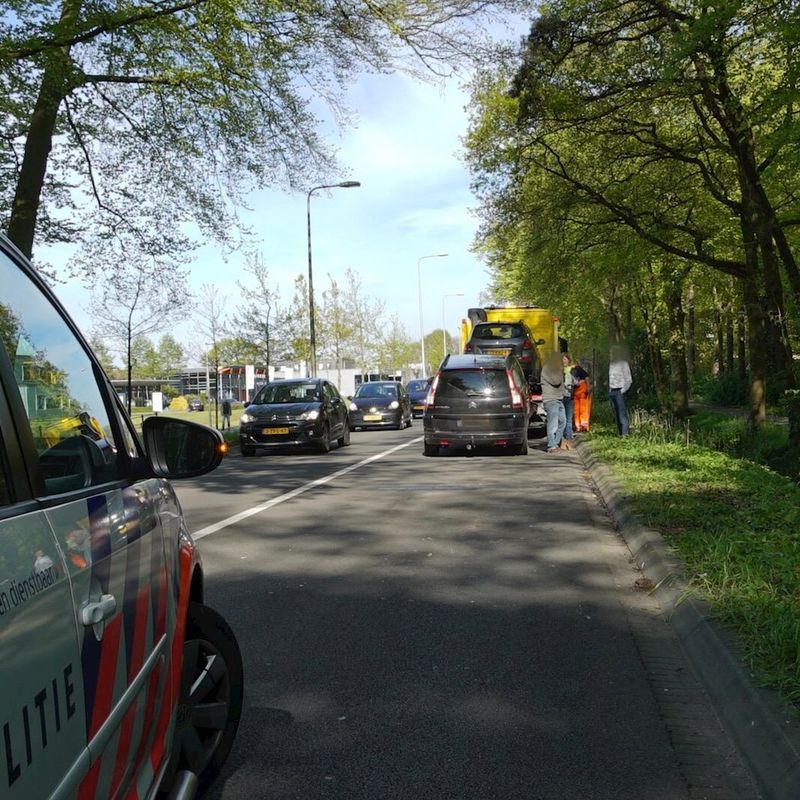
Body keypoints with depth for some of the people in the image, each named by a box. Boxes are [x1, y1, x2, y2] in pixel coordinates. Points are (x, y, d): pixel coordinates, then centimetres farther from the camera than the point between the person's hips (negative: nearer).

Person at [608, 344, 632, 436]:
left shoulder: (623, 363, -4)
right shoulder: (611, 364, 15)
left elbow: (629, 379, -6)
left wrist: (623, 390, -11)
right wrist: (609, 390, 10)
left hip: (619, 391, -7)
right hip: (611, 391, 7)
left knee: (622, 414, -10)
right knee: (616, 415, 7)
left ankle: (625, 433, -11)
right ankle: (620, 433, 11)